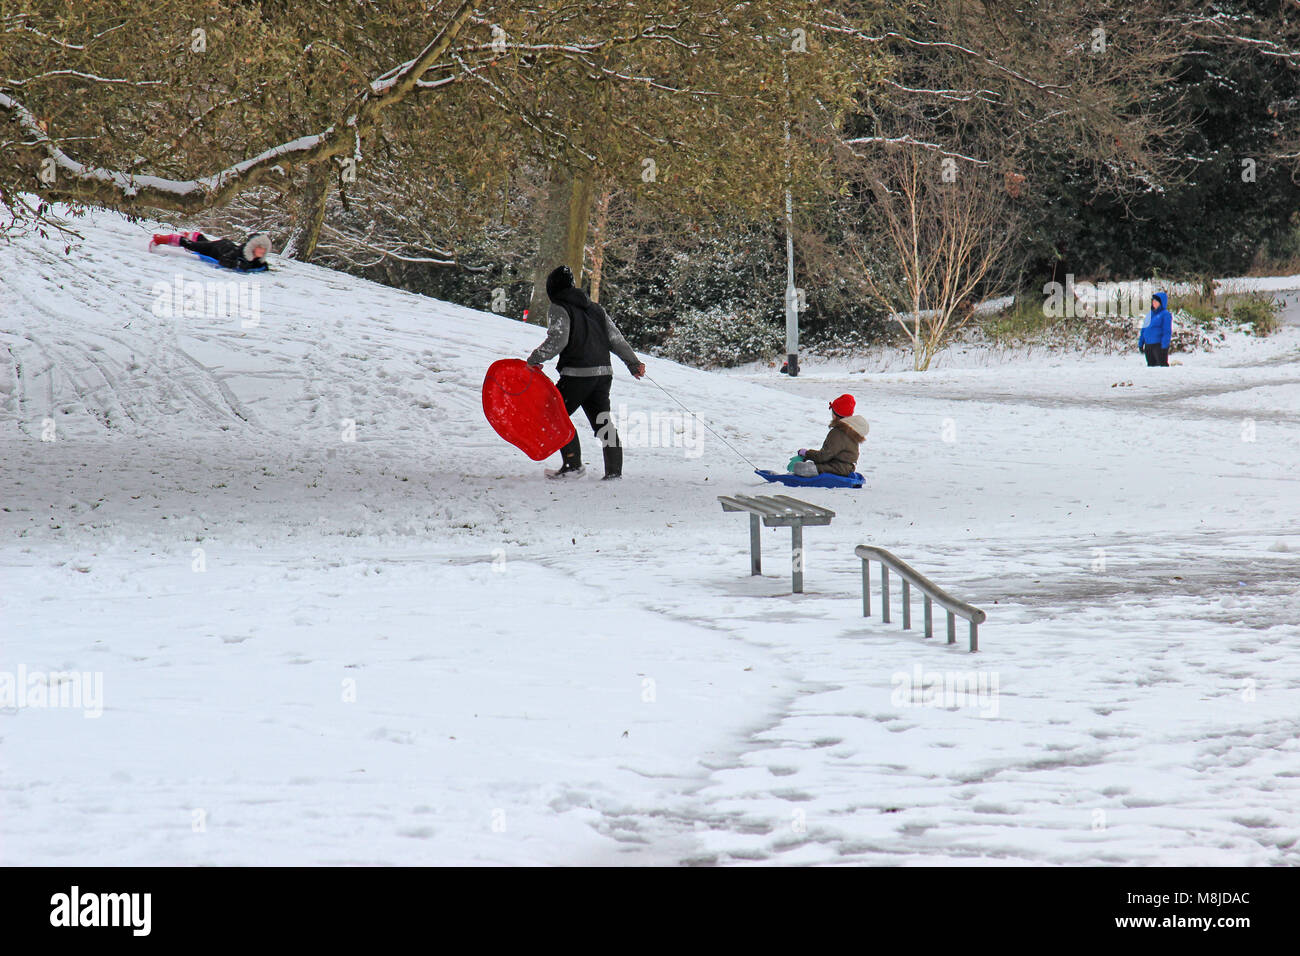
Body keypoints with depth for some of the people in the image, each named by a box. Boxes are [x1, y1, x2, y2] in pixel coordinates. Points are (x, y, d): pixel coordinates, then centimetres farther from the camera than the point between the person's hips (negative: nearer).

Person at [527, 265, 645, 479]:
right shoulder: (595, 308, 18)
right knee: (602, 421, 12)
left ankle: (573, 464, -6)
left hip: (577, 374, -7)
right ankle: (614, 470, 5)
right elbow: (616, 338, 16)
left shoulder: (559, 309, -2)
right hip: (604, 373, 7)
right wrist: (634, 363, 21)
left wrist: (535, 359, -6)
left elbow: (557, 341, -16)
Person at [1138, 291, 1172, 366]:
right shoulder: (1150, 314, 15)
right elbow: (1144, 330, 20)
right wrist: (1140, 343, 16)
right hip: (1148, 345, 7)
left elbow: (1167, 332, -11)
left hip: (1159, 345, -7)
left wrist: (1164, 346, -17)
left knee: (1162, 365, -8)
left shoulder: (1165, 314, -5)